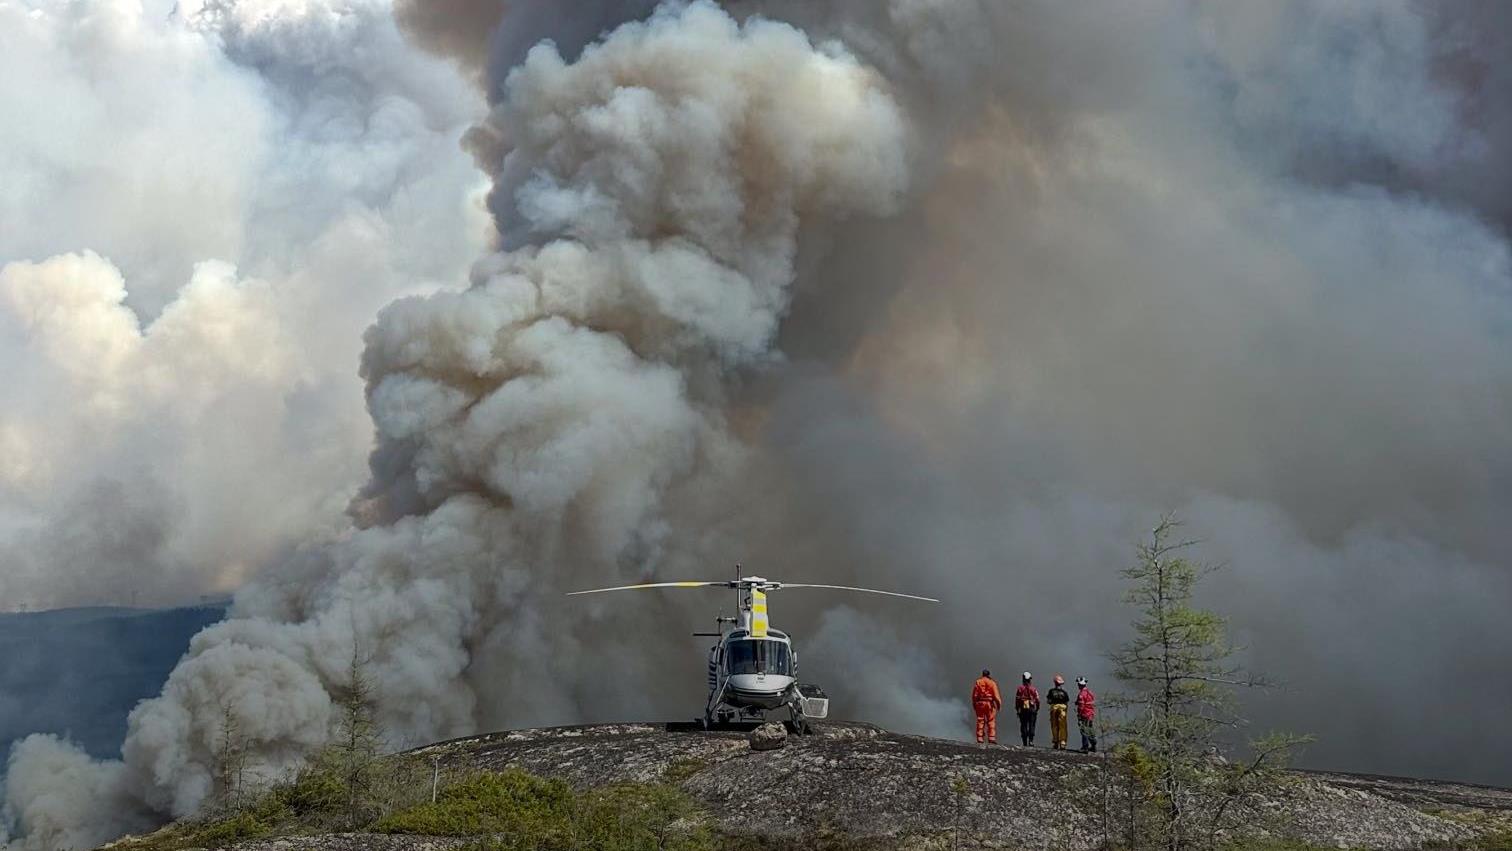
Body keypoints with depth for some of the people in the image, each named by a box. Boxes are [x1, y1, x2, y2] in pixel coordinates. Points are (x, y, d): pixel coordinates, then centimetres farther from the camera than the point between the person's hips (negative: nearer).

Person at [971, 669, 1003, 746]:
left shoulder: (978, 682, 5)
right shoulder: (992, 682, 0)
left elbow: (974, 695, 4)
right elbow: (996, 695, -6)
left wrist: (974, 704, 11)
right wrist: (999, 703, -1)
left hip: (980, 703, 2)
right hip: (990, 703, -2)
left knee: (980, 721, 5)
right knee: (991, 721, 0)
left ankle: (979, 739, 2)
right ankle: (991, 738, -7)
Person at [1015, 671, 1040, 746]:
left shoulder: (1020, 688, 1)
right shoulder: (1034, 689, 1)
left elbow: (1017, 699, 1)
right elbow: (1037, 700, 0)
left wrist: (1017, 709, 9)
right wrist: (1037, 709, 10)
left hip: (1023, 709, 0)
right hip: (1032, 709, 0)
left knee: (1023, 725, 4)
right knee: (1031, 725, 1)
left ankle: (1025, 742, 2)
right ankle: (1031, 740, -10)